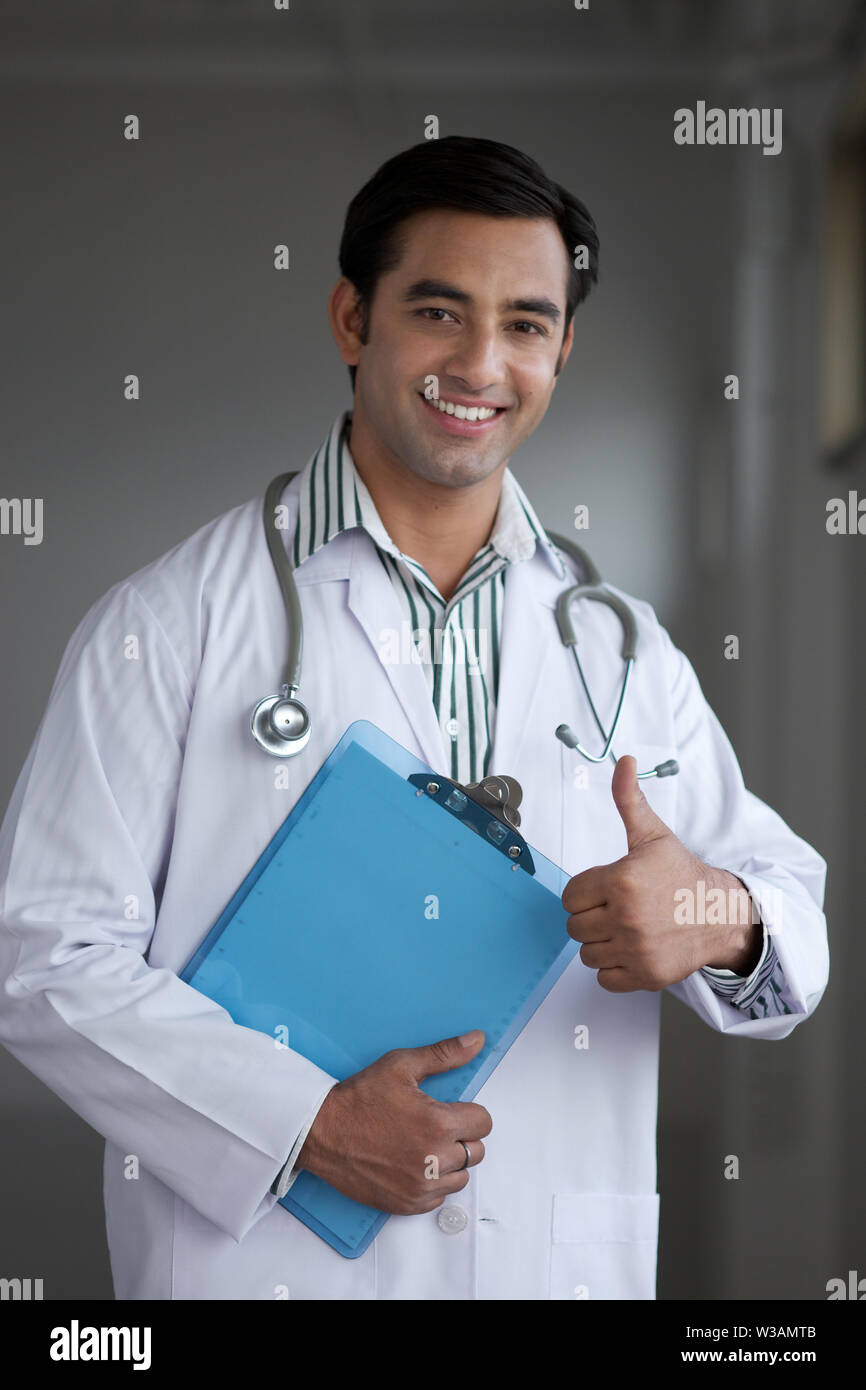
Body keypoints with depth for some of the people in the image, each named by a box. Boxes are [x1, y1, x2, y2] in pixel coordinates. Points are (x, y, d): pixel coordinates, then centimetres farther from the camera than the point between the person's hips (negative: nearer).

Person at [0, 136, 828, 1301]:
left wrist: (729, 921, -14)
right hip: (259, 1261, -4)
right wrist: (305, 1123, -18)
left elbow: (792, 902, 9)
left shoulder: (623, 648, 7)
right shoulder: (170, 626, -5)